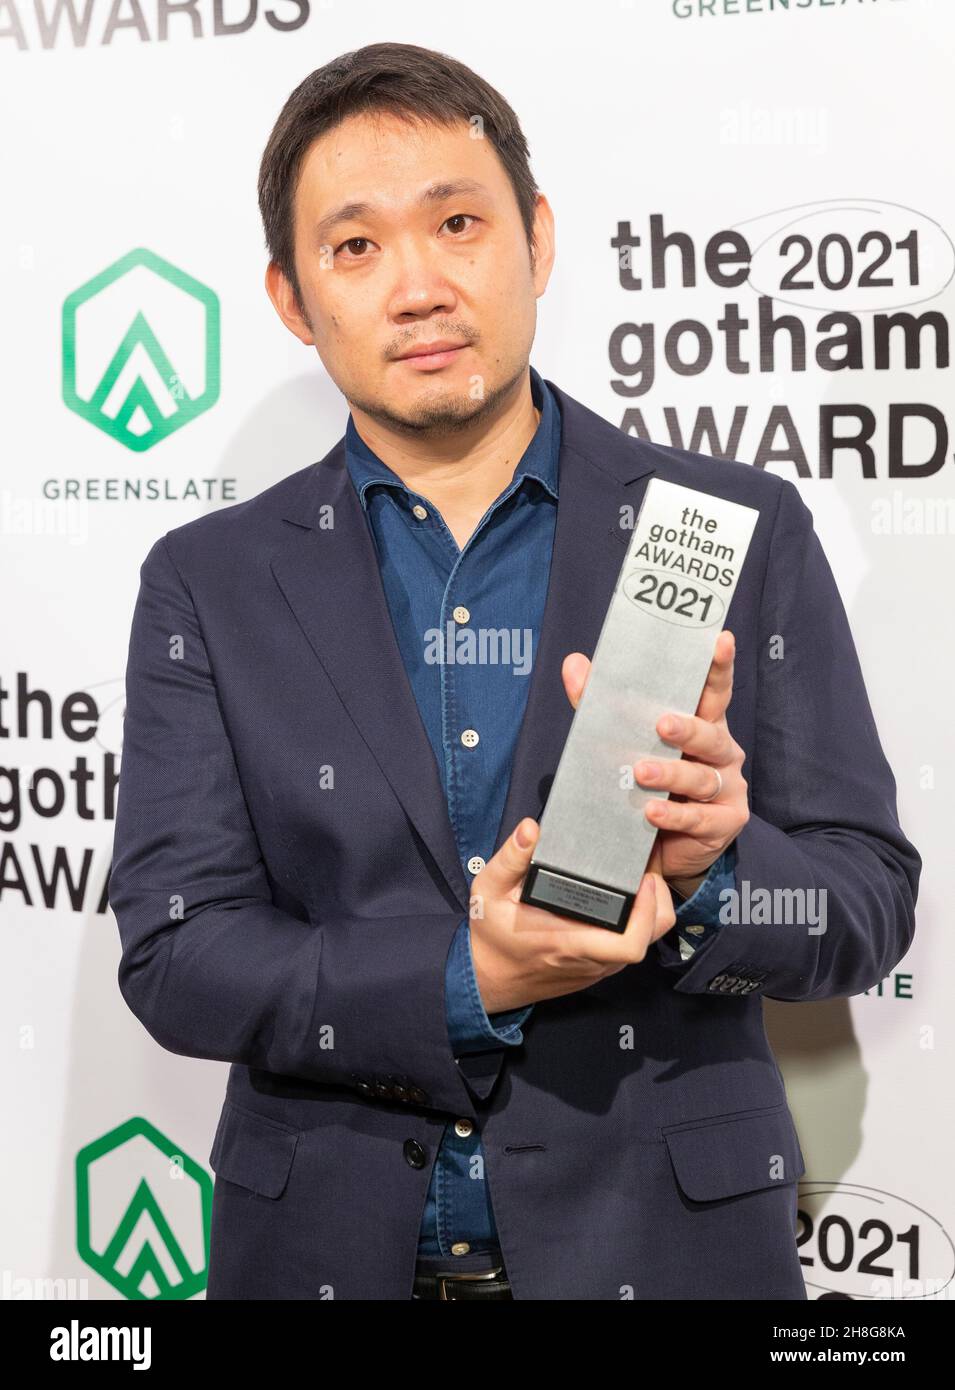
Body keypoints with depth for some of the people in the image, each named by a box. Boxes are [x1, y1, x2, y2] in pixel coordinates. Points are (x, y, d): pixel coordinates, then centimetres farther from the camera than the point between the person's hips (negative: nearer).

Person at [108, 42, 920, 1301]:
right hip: (332, 1247, 1)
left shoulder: (740, 531, -3)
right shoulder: (209, 583, -1)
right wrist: (463, 982, -21)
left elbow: (870, 900, -3)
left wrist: (709, 869, -23)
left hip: (668, 1242, 0)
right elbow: (174, 956, -7)